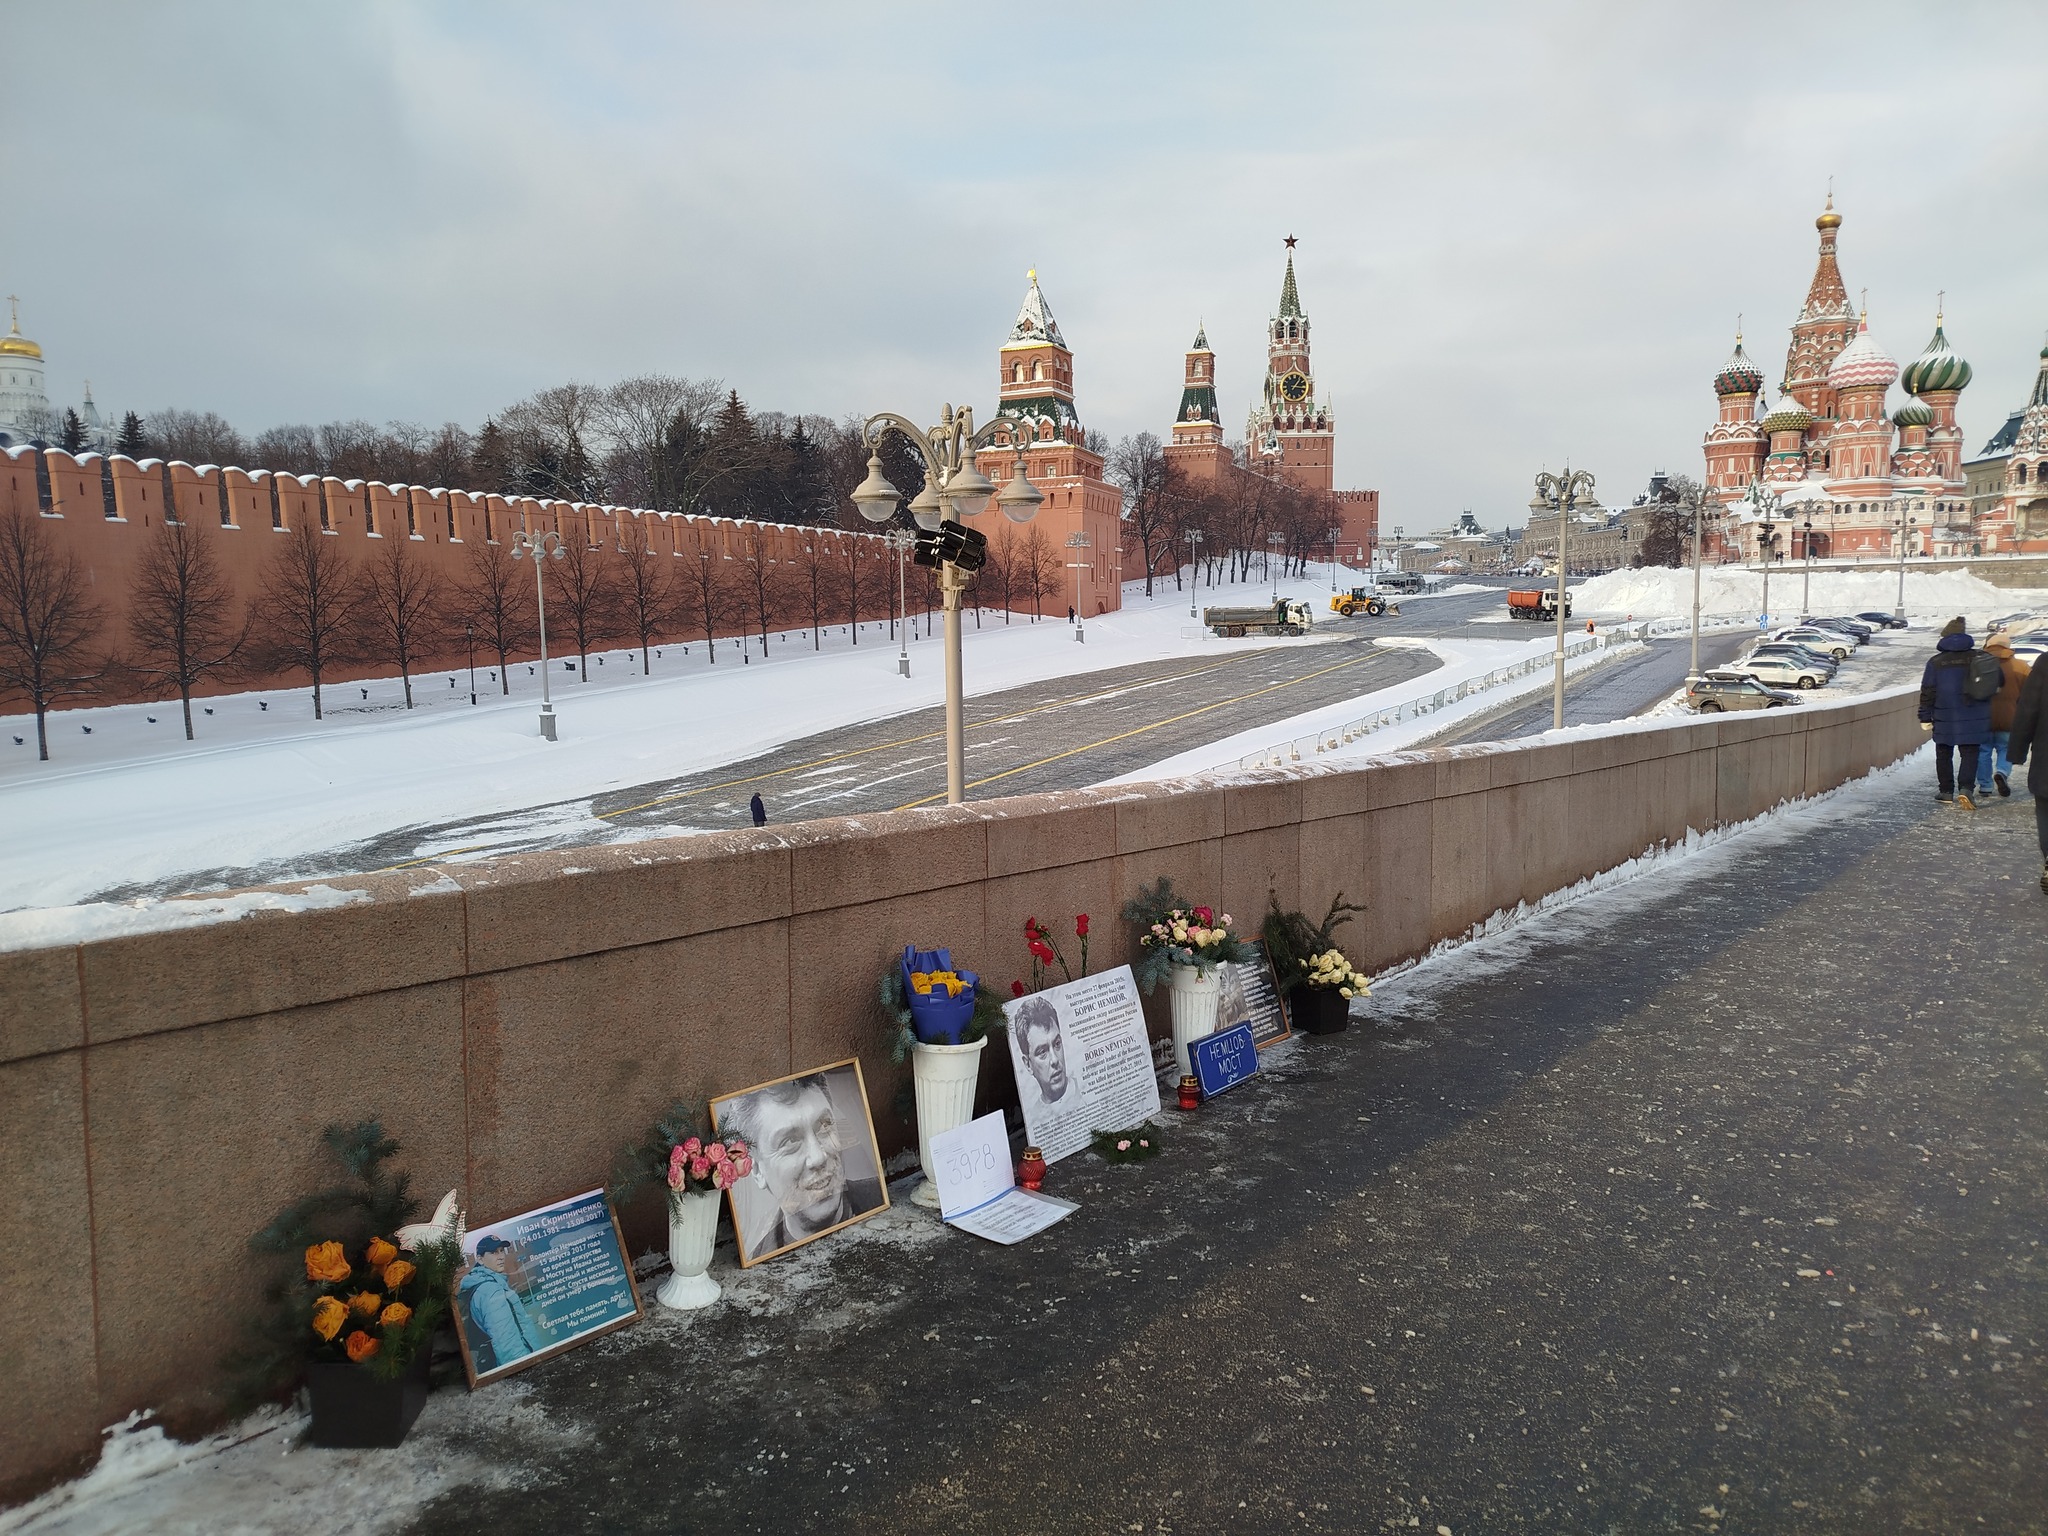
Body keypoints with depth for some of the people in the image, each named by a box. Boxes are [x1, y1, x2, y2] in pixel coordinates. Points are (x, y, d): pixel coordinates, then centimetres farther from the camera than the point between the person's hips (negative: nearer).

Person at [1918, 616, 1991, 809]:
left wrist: (1925, 717, 2)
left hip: (1945, 717, -1)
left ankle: (1946, 792, 14)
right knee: (1969, 753, 2)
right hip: (1973, 718, 1)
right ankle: (1965, 788, -18)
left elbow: (1927, 692, -4)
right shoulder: (1978, 658, 2)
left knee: (1944, 755, 12)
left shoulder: (1936, 662, -4)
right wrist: (1985, 711, 19)